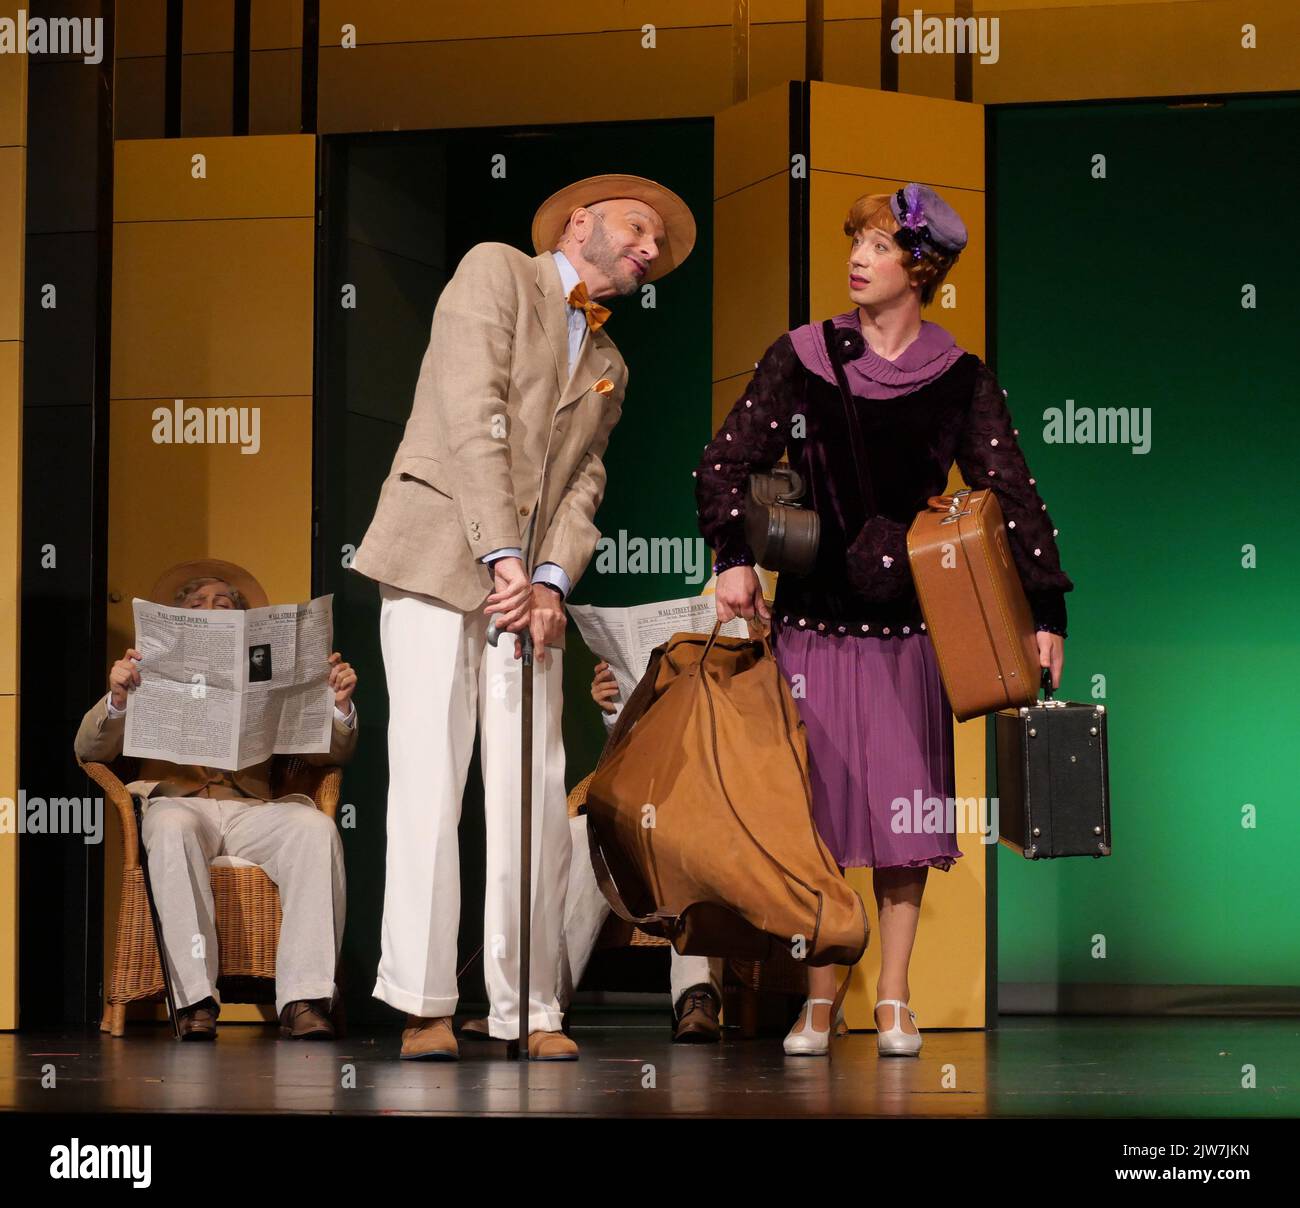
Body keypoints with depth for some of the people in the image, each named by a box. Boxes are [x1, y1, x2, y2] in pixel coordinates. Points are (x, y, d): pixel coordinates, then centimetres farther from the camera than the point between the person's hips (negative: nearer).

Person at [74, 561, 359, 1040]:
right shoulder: (154, 681, 24)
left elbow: (329, 754, 17)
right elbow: (89, 750, 12)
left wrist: (339, 704, -4)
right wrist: (117, 697, -9)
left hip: (251, 808, 1)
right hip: (175, 800, -1)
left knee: (317, 828, -31)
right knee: (173, 831, -38)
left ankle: (304, 1000, -37)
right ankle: (195, 999, -39)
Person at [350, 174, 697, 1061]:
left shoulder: (609, 367, 24)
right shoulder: (496, 271, 3)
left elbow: (583, 484, 13)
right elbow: (473, 415, -9)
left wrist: (552, 580, -7)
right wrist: (504, 555, -16)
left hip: (526, 583, 6)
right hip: (439, 554, -6)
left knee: (537, 794, -3)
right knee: (429, 781, -9)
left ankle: (530, 1006, 1)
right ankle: (422, 1004, -6)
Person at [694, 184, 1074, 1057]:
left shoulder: (960, 382, 3)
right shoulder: (801, 361, 3)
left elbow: (1012, 495, 2)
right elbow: (724, 465, 3)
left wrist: (1045, 610, -5)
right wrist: (734, 557, -12)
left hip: (909, 623, 0)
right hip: (814, 617, 0)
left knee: (905, 813, 0)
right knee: (815, 813, 0)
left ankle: (894, 1002, 8)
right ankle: (819, 1002, 6)